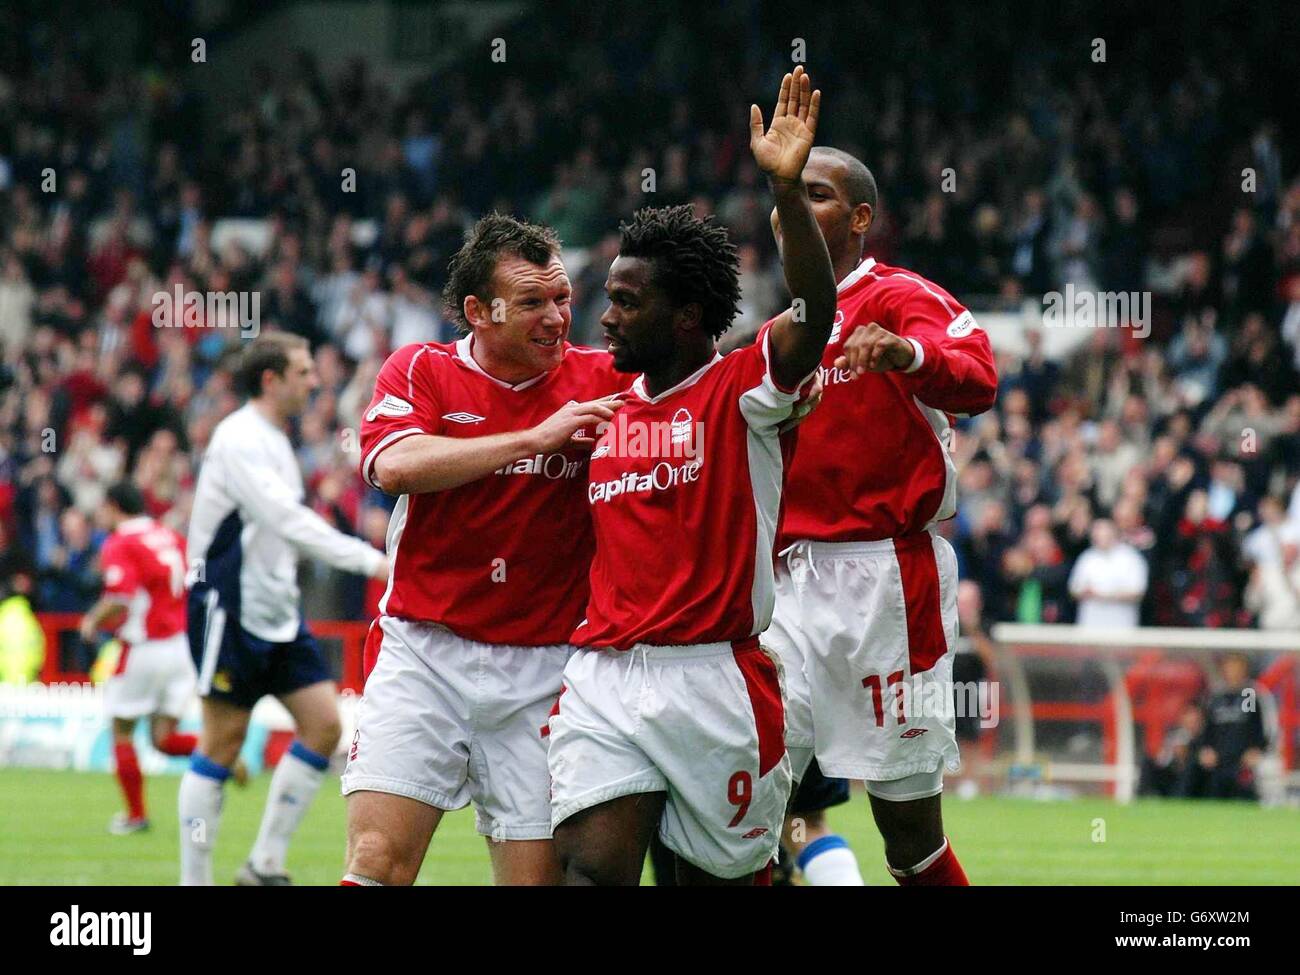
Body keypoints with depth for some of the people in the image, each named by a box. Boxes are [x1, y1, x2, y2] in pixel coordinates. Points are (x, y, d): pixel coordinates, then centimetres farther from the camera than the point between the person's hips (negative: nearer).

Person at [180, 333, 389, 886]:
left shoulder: (272, 441, 15)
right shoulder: (240, 440, -16)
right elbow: (288, 521, -26)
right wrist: (368, 561, -30)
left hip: (276, 611, 9)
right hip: (229, 610, -9)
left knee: (323, 723, -1)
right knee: (222, 741, -5)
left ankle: (264, 867, 3)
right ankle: (194, 881, 2)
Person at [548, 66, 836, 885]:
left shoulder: (741, 392, -2)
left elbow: (814, 313, -19)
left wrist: (787, 189, -30)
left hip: (713, 679, -4)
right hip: (604, 681, 4)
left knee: (721, 875, 5)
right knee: (591, 868, -12)